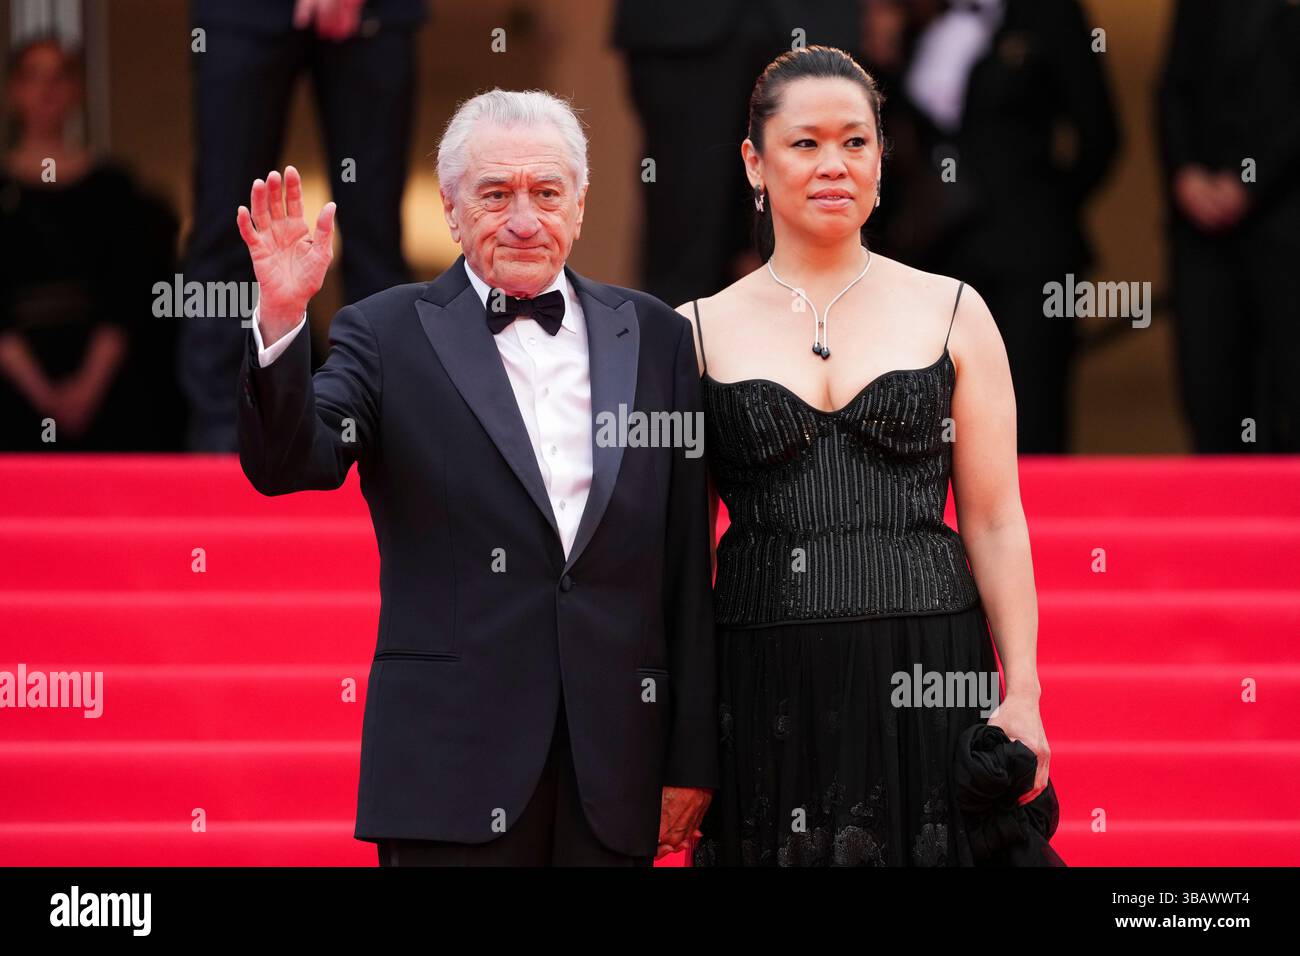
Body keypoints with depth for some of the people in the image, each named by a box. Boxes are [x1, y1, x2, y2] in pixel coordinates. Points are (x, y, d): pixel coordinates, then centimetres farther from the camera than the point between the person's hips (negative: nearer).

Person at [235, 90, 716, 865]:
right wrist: (282, 320, -26)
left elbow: (687, 566, 11)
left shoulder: (654, 337, 11)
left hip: (615, 767, 2)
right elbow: (286, 465, -10)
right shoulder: (389, 334, 5)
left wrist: (692, 759, 8)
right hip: (455, 766, -2)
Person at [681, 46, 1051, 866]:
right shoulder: (701, 331, 7)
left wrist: (1022, 694, -4)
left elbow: (995, 523, 5)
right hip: (764, 682, 0)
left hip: (924, 672, 0)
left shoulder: (953, 314, 7)